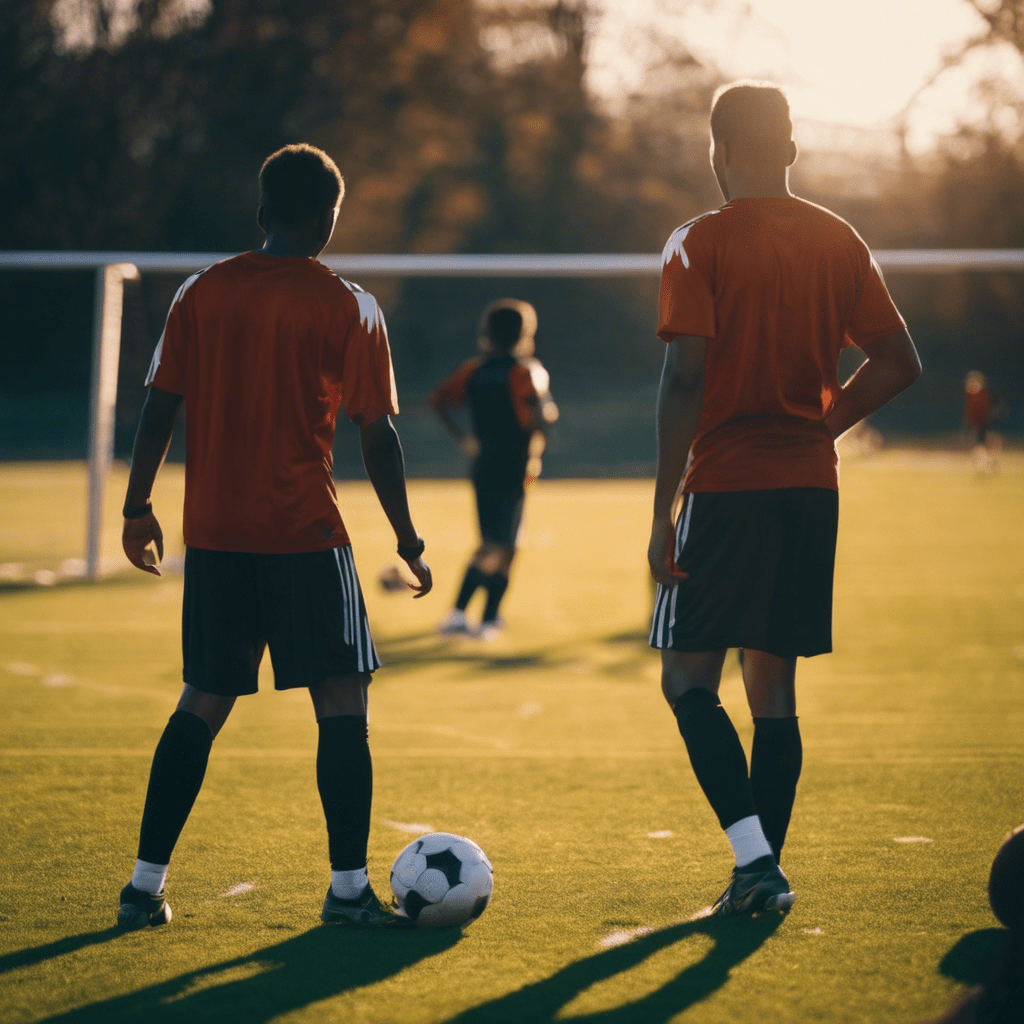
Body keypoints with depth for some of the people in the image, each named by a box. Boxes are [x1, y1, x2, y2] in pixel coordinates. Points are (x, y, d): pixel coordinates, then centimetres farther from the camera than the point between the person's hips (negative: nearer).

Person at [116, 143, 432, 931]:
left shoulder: (202, 293, 6)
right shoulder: (349, 308, -3)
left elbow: (160, 408, 4)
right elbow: (378, 436, -4)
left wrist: (139, 508, 13)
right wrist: (408, 541, 2)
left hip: (214, 536, 4)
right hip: (305, 537, -4)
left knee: (204, 703, 13)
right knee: (342, 700, 3)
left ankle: (147, 883, 11)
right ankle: (349, 887, -2)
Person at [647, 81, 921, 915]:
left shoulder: (701, 244, -8)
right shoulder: (840, 242, 8)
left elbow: (685, 378, -15)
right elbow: (899, 363, 7)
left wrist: (663, 511, -13)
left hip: (726, 487, -5)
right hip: (811, 487, 5)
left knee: (689, 679, 1)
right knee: (774, 684, 12)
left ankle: (755, 856, -13)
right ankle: (764, 873, 13)